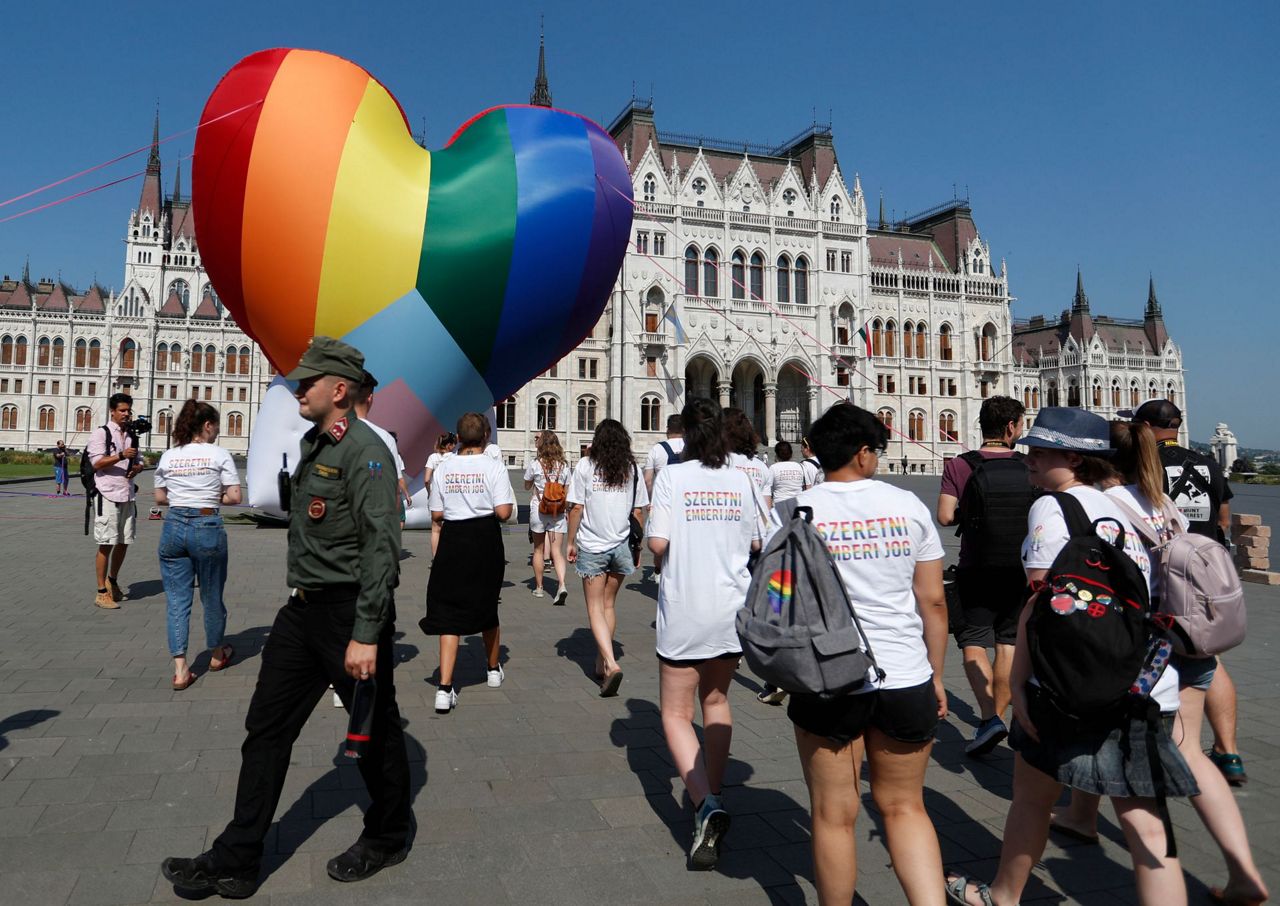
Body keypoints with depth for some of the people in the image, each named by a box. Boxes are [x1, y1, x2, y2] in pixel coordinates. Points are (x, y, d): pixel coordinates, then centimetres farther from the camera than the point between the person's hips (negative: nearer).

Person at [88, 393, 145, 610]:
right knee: (106, 544, -4)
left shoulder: (132, 436, 15)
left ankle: (112, 580, 34)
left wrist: (137, 468, 1)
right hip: (107, 495, -6)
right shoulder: (100, 433, -4)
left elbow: (139, 461, 24)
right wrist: (122, 456, -25)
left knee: (124, 542, 13)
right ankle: (102, 592, 4)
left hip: (127, 495, 7)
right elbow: (97, 463, -13)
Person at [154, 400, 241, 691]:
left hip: (174, 527, 3)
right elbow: (234, 496, -8)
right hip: (207, 528, -3)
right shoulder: (219, 455, -5)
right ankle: (217, 654, 34)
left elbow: (160, 498, 12)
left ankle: (180, 669, 1)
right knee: (211, 596, 14)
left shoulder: (168, 456, 6)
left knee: (176, 598, 7)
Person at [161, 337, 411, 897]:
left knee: (374, 730, 9)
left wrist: (365, 635, -24)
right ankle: (236, 861, 23)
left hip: (350, 611, -9)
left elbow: (382, 547, -23)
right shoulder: (312, 445, 12)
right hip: (303, 609, 9)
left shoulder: (363, 451, -17)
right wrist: (300, 600, 21)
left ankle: (387, 840, 30)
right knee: (267, 727, 12)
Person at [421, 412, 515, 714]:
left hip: (453, 540, 1)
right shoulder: (493, 467, -7)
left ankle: (445, 688, -8)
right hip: (486, 541, 0)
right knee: (486, 606, 19)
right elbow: (504, 512, -14)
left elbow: (436, 514, 3)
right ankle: (493, 669, 40)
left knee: (449, 610, 2)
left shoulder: (443, 468, 0)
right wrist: (510, 501, 7)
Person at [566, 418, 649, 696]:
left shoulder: (585, 465, -5)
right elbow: (638, 511, 4)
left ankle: (611, 664, -15)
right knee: (608, 605, 17)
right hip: (621, 545, 3)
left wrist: (571, 542, 3)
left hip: (591, 546, -3)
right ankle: (601, 663, 24)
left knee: (595, 608, 1)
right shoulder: (632, 469, 2)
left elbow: (576, 508, -7)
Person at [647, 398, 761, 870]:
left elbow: (657, 543, -14)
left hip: (684, 609, -4)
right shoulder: (741, 480, 2)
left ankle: (705, 804, -12)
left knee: (676, 713, 7)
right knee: (716, 700, 22)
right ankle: (712, 797, 29)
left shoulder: (672, 476, -9)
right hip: (731, 606, 4)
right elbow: (755, 542, 9)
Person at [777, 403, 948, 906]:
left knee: (834, 815, 13)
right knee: (904, 807, 19)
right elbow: (933, 601, 2)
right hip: (906, 679, 2)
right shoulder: (907, 505, -1)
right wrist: (936, 675, 13)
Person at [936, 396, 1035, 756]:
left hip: (977, 568, -3)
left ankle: (989, 718, -15)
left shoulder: (959, 466, -10)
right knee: (1007, 642, 13)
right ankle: (998, 715, 23)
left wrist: (969, 513, 4)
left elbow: (945, 516, -15)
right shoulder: (1029, 467, -1)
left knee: (974, 641, 1)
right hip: (1019, 569, 3)